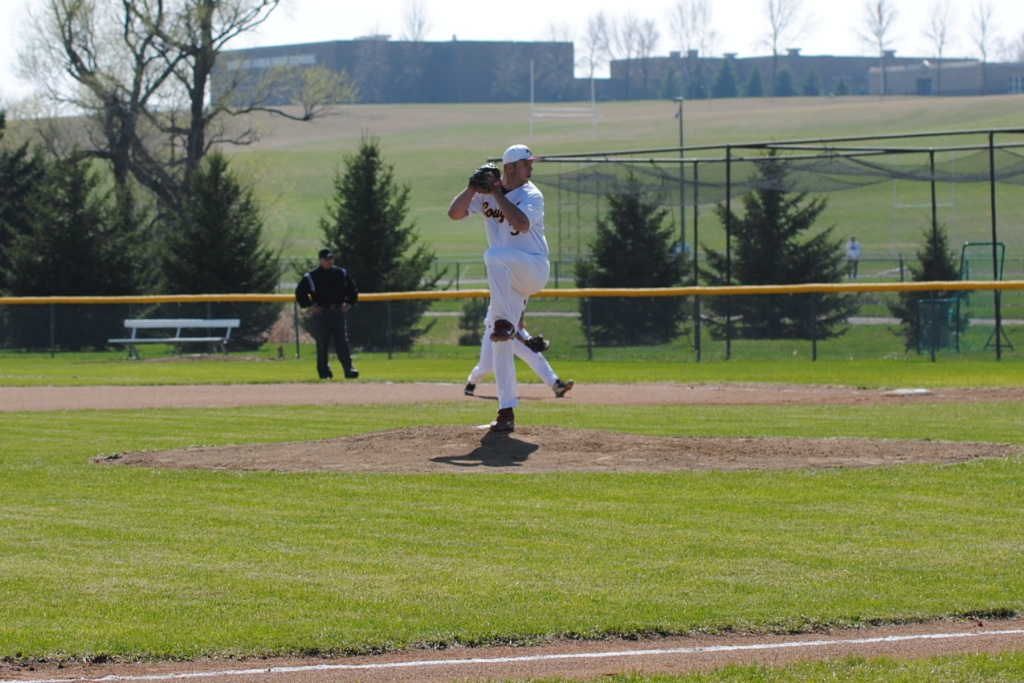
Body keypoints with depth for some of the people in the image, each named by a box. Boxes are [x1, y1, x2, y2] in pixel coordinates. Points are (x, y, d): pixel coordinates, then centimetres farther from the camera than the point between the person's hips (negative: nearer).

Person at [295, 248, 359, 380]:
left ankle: (349, 369, -12)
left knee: (342, 342, -6)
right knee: (322, 344, 2)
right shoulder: (311, 276, -1)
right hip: (321, 313, -2)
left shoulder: (342, 274, 9)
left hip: (338, 311, 2)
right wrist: (310, 306, -3)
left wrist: (349, 303, 9)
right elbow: (300, 292, 3)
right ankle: (324, 372, 9)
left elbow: (352, 289, 21)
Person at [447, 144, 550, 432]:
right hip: (508, 281, 5)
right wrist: (473, 188, -16)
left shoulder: (531, 195, -9)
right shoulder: (486, 194, 6)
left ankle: (505, 323, -28)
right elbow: (454, 213, -3)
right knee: (500, 345, -1)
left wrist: (497, 194, -21)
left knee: (494, 256, -35)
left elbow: (521, 223, -27)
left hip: (534, 269, -5)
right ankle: (506, 411, 2)